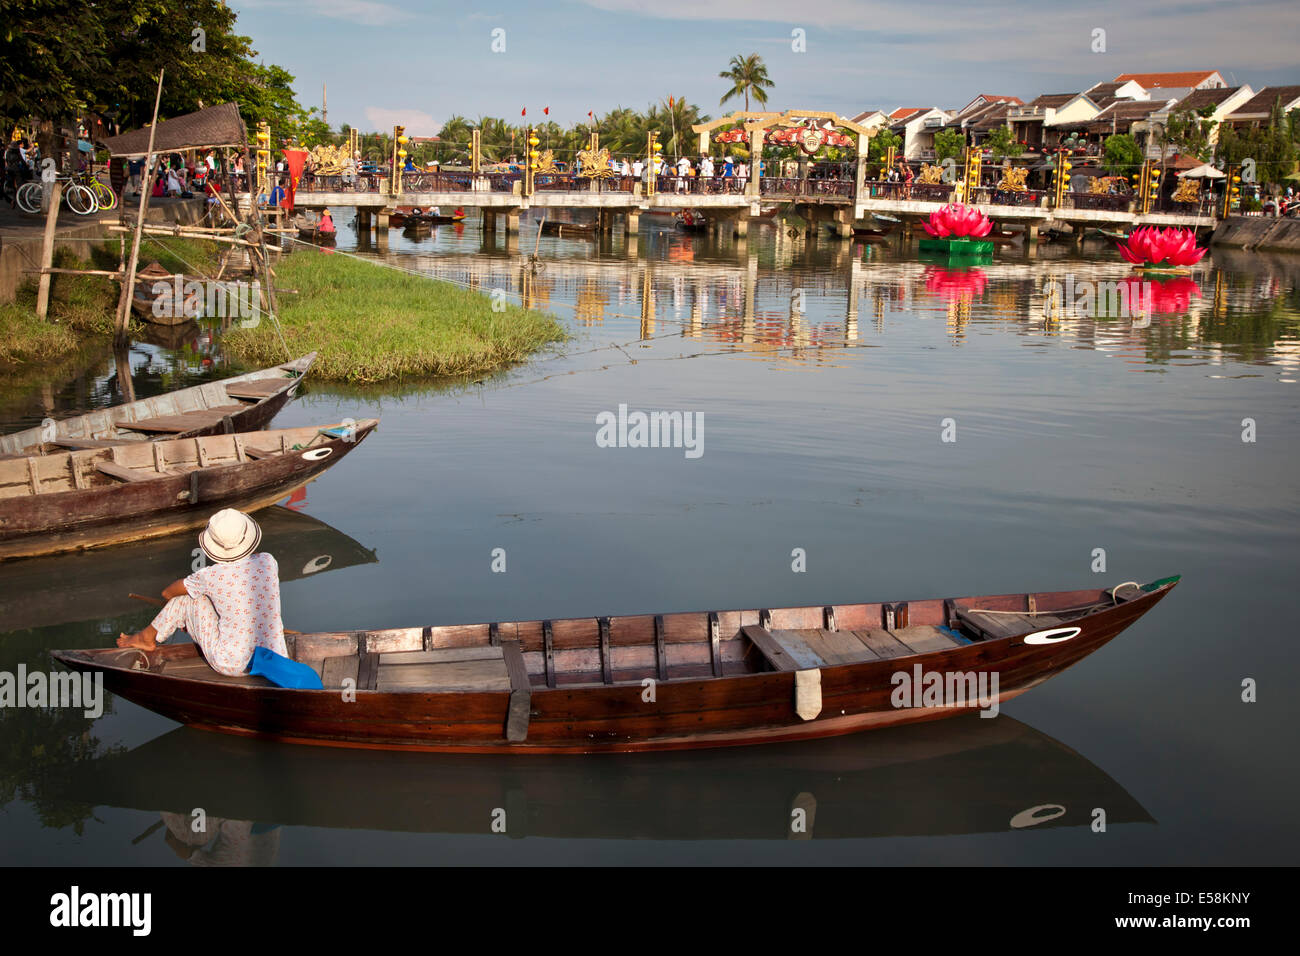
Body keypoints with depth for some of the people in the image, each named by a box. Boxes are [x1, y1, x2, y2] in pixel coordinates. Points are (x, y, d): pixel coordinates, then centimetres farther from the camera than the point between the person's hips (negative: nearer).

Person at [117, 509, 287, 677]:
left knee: (188, 595, 9)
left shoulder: (211, 576, -15)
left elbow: (167, 593, 6)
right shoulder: (268, 562, -6)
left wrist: (167, 594, 31)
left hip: (231, 666, -4)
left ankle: (149, 637, 32)